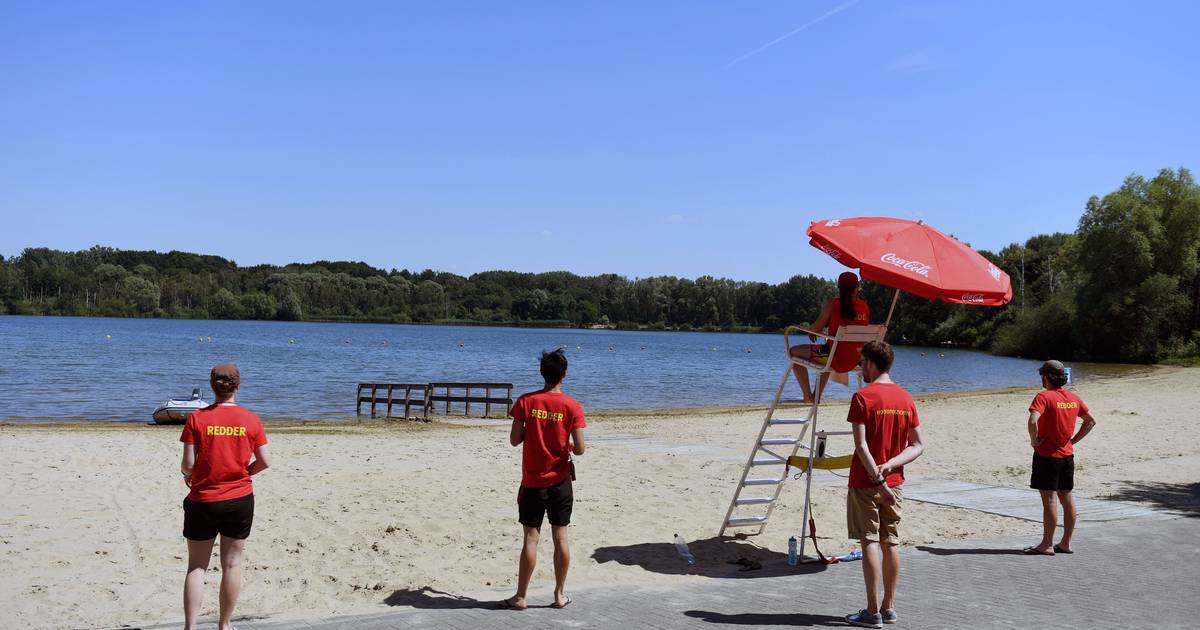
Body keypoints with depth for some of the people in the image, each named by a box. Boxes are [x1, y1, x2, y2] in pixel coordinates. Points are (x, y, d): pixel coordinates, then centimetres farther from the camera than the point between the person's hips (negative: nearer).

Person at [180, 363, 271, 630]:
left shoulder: (197, 418, -10)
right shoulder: (250, 419, -5)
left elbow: (188, 462, -10)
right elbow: (265, 462, -4)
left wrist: (187, 474, 12)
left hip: (203, 502, -1)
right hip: (240, 501, 1)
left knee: (196, 567, 11)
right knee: (232, 565, 14)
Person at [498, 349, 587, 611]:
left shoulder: (526, 402, -8)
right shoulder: (572, 406, -8)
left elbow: (514, 439, -6)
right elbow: (580, 449, -10)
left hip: (532, 482, 0)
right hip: (560, 481, 1)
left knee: (531, 538, 3)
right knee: (560, 536, 9)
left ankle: (520, 597, 8)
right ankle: (560, 595, 17)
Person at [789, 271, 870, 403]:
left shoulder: (833, 303, -12)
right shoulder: (865, 306, 2)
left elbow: (815, 328, -9)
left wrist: (811, 331, 16)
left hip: (835, 358, -6)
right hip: (855, 360, 6)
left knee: (794, 351, 15)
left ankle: (808, 396, 12)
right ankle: (817, 395, 41)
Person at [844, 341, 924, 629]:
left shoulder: (863, 397, -13)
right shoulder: (905, 397, 7)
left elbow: (861, 445, -20)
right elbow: (918, 445, 5)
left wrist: (877, 479, -19)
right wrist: (890, 465, -6)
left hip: (866, 483, -6)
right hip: (894, 482, 6)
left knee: (870, 543, -3)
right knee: (891, 543, 11)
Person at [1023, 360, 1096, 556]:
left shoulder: (1044, 397, -15)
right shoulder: (1073, 398, 8)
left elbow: (1033, 421, -30)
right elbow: (1091, 421, 14)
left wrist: (1034, 440, -15)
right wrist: (1074, 439, 12)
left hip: (1047, 455, -7)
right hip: (1067, 455, 7)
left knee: (1049, 499, -4)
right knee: (1066, 498, 11)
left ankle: (1047, 544, 1)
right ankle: (1066, 543, 18)